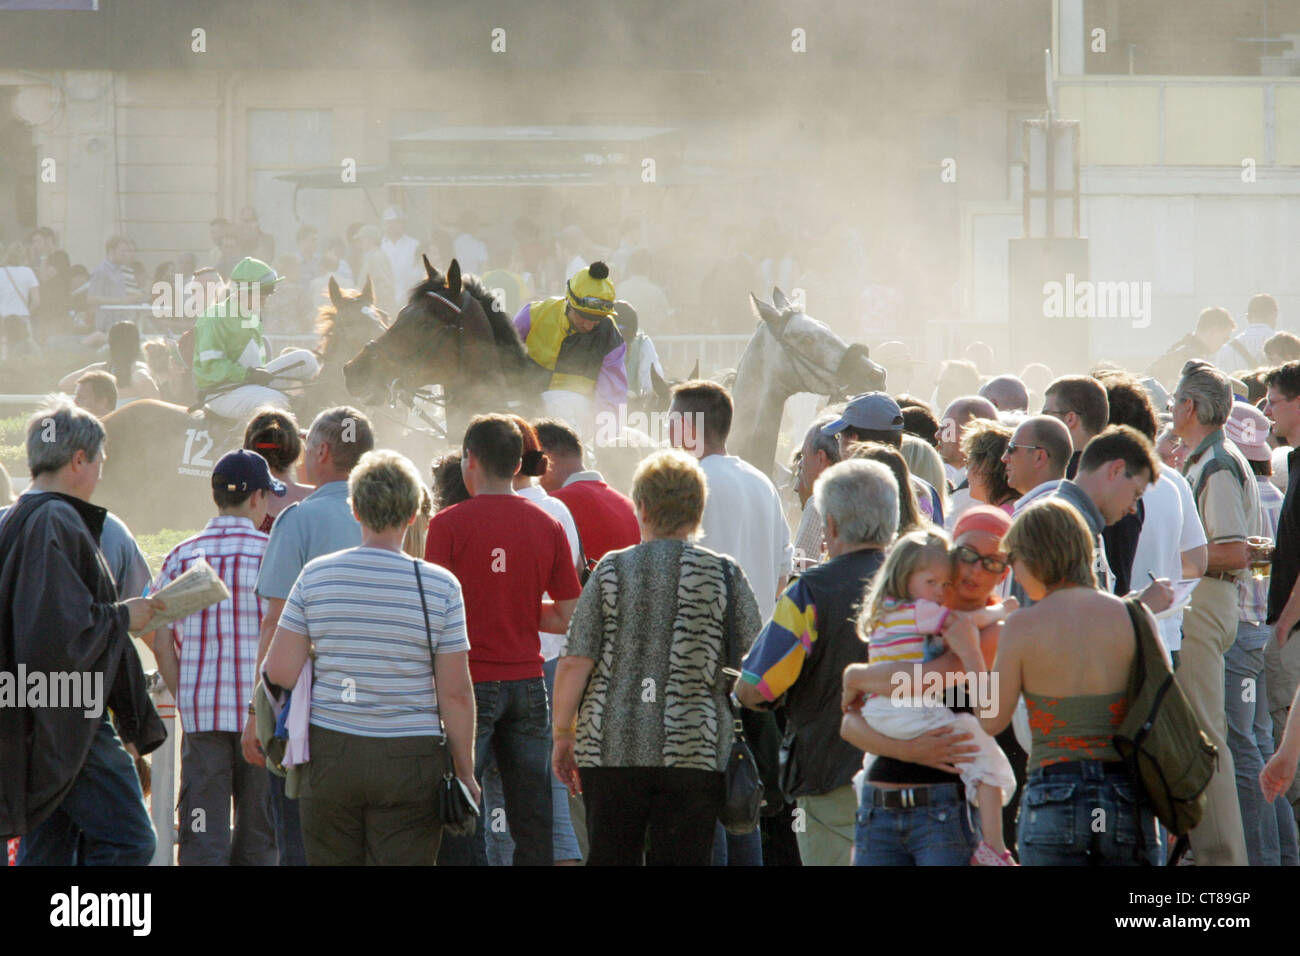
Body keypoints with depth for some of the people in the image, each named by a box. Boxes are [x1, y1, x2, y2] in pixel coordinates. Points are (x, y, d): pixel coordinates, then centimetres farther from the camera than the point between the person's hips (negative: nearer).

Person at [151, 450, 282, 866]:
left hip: (200, 711, 1)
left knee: (203, 839, 0)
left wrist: (183, 698, 11)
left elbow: (161, 642, 2)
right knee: (257, 837, 8)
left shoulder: (182, 557, 4)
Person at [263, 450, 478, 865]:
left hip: (330, 753, 2)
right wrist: (464, 772, 3)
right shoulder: (439, 586, -6)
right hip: (411, 758, -2)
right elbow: (455, 693, -6)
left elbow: (280, 670, -3)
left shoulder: (316, 575, -1)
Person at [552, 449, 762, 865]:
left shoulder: (612, 571, 2)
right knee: (682, 861, 1)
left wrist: (563, 735, 9)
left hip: (611, 750, 1)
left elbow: (574, 664, -1)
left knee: (609, 860, 8)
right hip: (696, 749, 0)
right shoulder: (725, 575, 2)